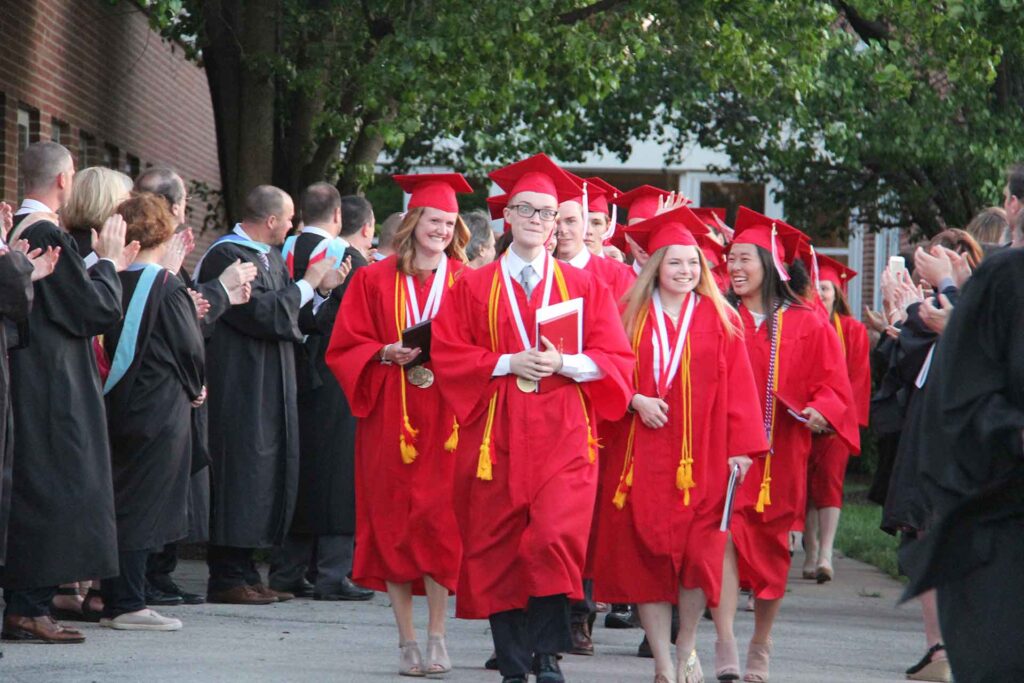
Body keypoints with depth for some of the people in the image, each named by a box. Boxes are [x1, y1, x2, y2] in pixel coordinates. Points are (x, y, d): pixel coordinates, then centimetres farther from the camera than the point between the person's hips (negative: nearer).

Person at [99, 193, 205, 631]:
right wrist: (193, 389, 7)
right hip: (160, 410, -6)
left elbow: (109, 343, 10)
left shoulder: (118, 283, 4)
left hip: (118, 407, 6)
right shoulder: (167, 288, -13)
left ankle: (115, 601, 15)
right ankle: (127, 606, -3)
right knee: (143, 507, -3)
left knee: (122, 504, 12)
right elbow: (189, 348, -11)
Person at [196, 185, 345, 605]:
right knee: (241, 474, -9)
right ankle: (227, 576, -6)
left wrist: (323, 289, 5)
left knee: (270, 473, 10)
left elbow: (289, 317, 19)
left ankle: (243, 573, 16)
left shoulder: (270, 259, 17)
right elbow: (263, 314, -22)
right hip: (240, 392, -10)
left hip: (269, 391, 10)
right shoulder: (226, 257, -13)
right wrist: (308, 284, -11)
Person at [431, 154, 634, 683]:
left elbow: (615, 359, 6)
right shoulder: (473, 287, 9)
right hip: (495, 435, 1)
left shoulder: (583, 287, 10)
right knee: (497, 549, 1)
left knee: (556, 537, -18)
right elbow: (447, 356, 2)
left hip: (561, 435, -1)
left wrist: (563, 362, -11)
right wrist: (508, 363, -11)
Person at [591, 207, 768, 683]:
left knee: (699, 554, -5)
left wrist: (740, 446, -4)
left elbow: (737, 385, 3)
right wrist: (635, 400, -13)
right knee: (646, 554, -1)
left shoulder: (717, 318, 6)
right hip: (643, 455, 1)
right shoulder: (633, 315, 6)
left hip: (701, 456, -1)